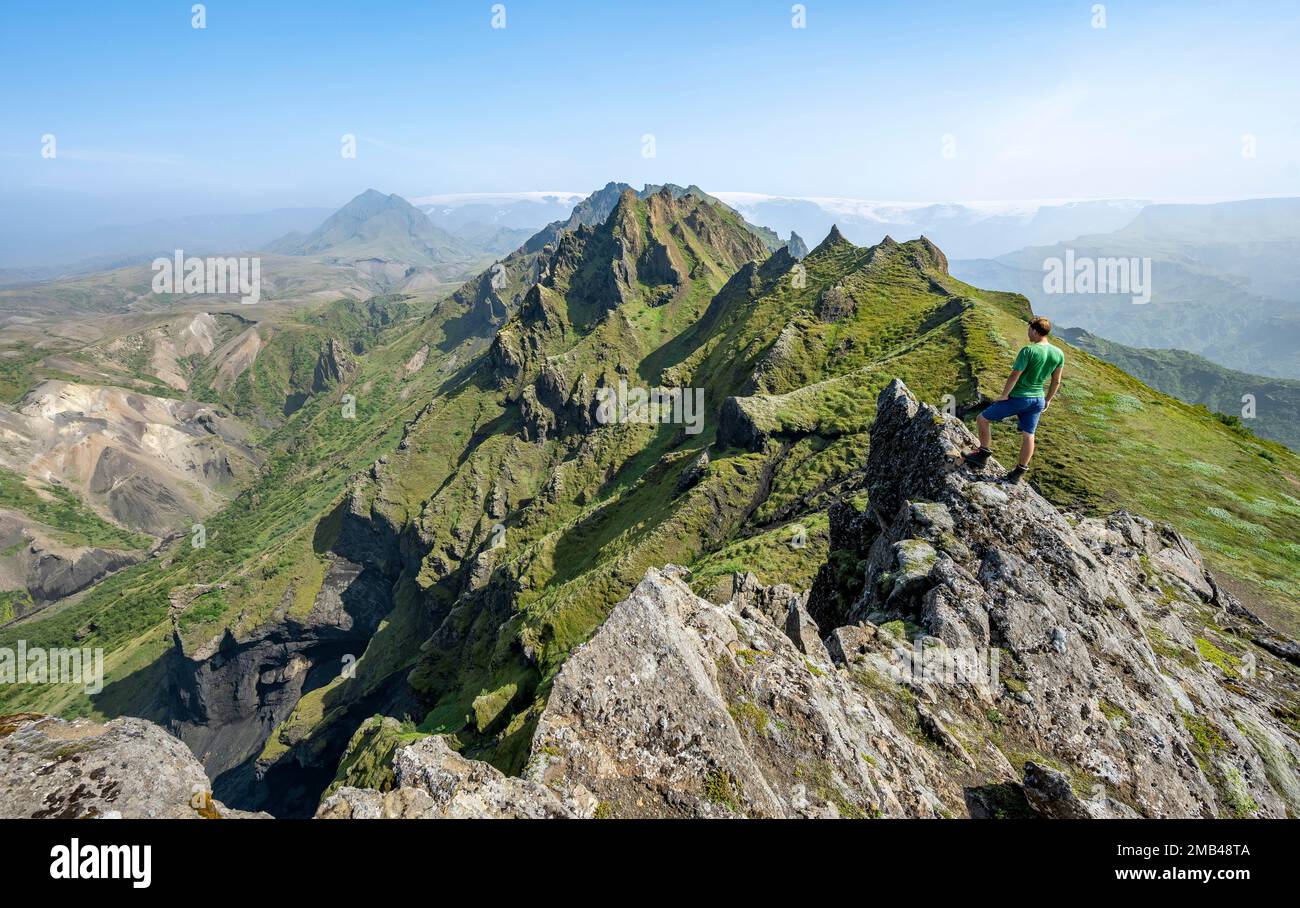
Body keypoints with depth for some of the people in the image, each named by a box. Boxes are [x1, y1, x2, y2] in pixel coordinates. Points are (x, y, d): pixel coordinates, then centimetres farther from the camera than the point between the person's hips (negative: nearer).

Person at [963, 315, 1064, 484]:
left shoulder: (1028, 350, -20)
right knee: (1028, 435, 14)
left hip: (1018, 398, -7)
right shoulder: (1059, 354, 1)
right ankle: (1020, 472, 24)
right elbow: (1056, 381, 9)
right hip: (1038, 400, 7)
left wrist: (1004, 395, -7)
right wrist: (1047, 400, 21)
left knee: (983, 419, 8)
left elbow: (1014, 376, -19)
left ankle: (983, 454, 15)